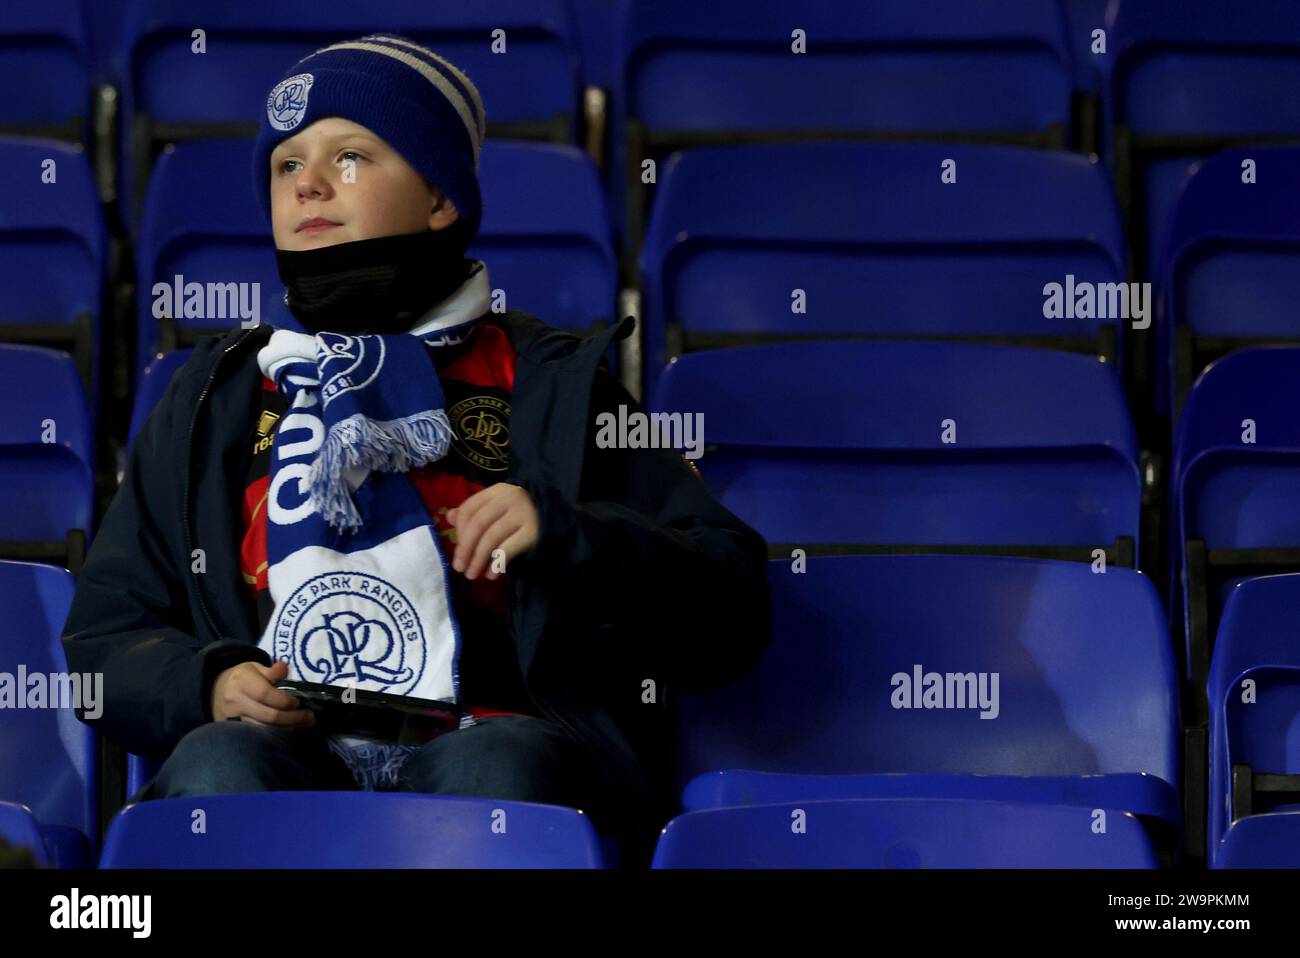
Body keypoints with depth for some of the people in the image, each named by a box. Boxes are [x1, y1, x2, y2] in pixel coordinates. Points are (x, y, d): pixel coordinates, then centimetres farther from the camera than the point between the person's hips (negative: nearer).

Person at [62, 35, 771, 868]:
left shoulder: (554, 387, 19)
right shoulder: (214, 401, 26)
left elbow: (732, 619, 13)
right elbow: (102, 641, 22)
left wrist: (568, 535, -5)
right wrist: (207, 686, -1)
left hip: (493, 746, -1)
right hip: (286, 758, 2)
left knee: (500, 759, -37)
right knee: (217, 762, -34)